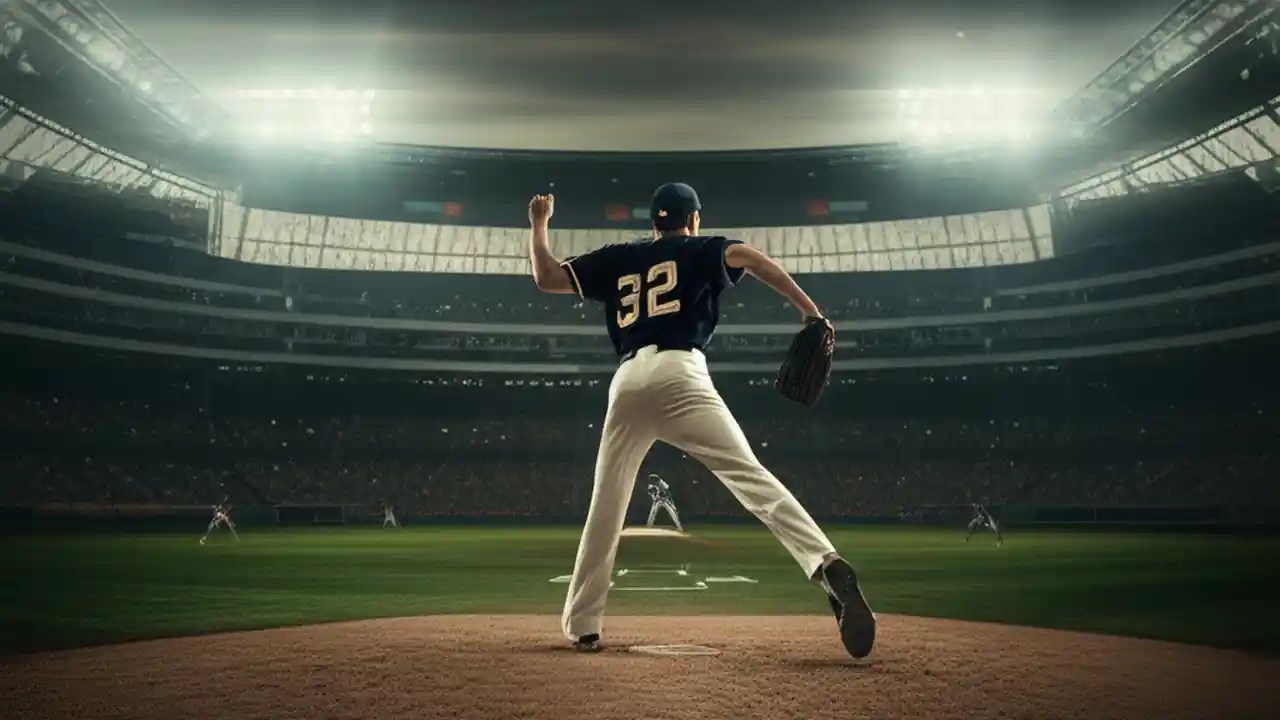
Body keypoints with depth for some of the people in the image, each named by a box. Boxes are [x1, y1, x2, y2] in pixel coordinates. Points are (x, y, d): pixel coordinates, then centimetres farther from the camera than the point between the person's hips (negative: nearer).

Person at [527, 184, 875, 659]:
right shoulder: (698, 250, 18)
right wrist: (809, 310, -6)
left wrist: (538, 223, 40)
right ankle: (827, 565, -36)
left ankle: (581, 625, 13)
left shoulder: (618, 259, 27)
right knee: (749, 475, -15)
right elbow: (744, 256, -2)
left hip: (627, 380, 3)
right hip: (678, 372, -3)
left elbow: (547, 277, 25)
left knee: (606, 506, 13)